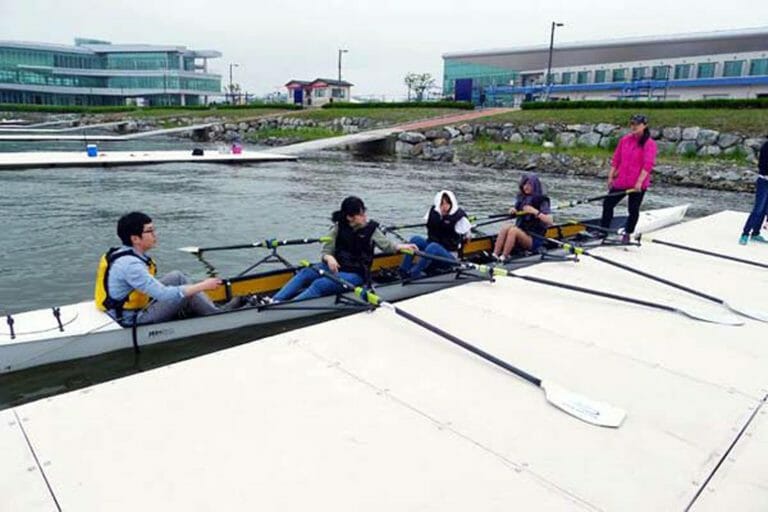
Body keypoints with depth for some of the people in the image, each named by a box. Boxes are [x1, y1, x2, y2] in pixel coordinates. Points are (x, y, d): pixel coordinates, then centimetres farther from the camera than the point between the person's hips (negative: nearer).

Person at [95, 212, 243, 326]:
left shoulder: (122, 253, 3)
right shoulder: (130, 264, -26)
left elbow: (154, 287, 8)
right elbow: (164, 295, -29)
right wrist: (203, 285, -21)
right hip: (133, 322, -9)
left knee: (176, 277, 4)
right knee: (187, 294, -13)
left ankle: (213, 308, 4)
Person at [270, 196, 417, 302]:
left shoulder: (371, 229, -3)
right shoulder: (339, 227, 0)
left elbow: (386, 245, 6)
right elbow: (326, 250, 1)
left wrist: (401, 246, -13)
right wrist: (329, 257, -22)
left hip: (355, 274, -4)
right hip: (335, 266, 4)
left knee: (320, 284, -27)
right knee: (305, 273, -21)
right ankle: (274, 300, -28)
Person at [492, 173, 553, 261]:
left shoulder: (541, 201, -6)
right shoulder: (521, 198, 11)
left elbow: (550, 221, -17)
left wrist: (535, 211, -24)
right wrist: (513, 210, 1)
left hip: (534, 240, -5)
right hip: (520, 235, 5)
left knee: (513, 230, -31)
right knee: (506, 226, -23)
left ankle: (503, 258, -33)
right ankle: (494, 255, -33)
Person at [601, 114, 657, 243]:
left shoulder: (649, 144, -9)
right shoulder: (624, 140, 6)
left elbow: (648, 164, -17)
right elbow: (616, 159, 10)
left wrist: (639, 181, -24)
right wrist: (611, 176, 8)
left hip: (638, 185, -5)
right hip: (620, 182, 5)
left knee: (633, 210, 7)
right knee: (608, 203, 7)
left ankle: (627, 234, 22)